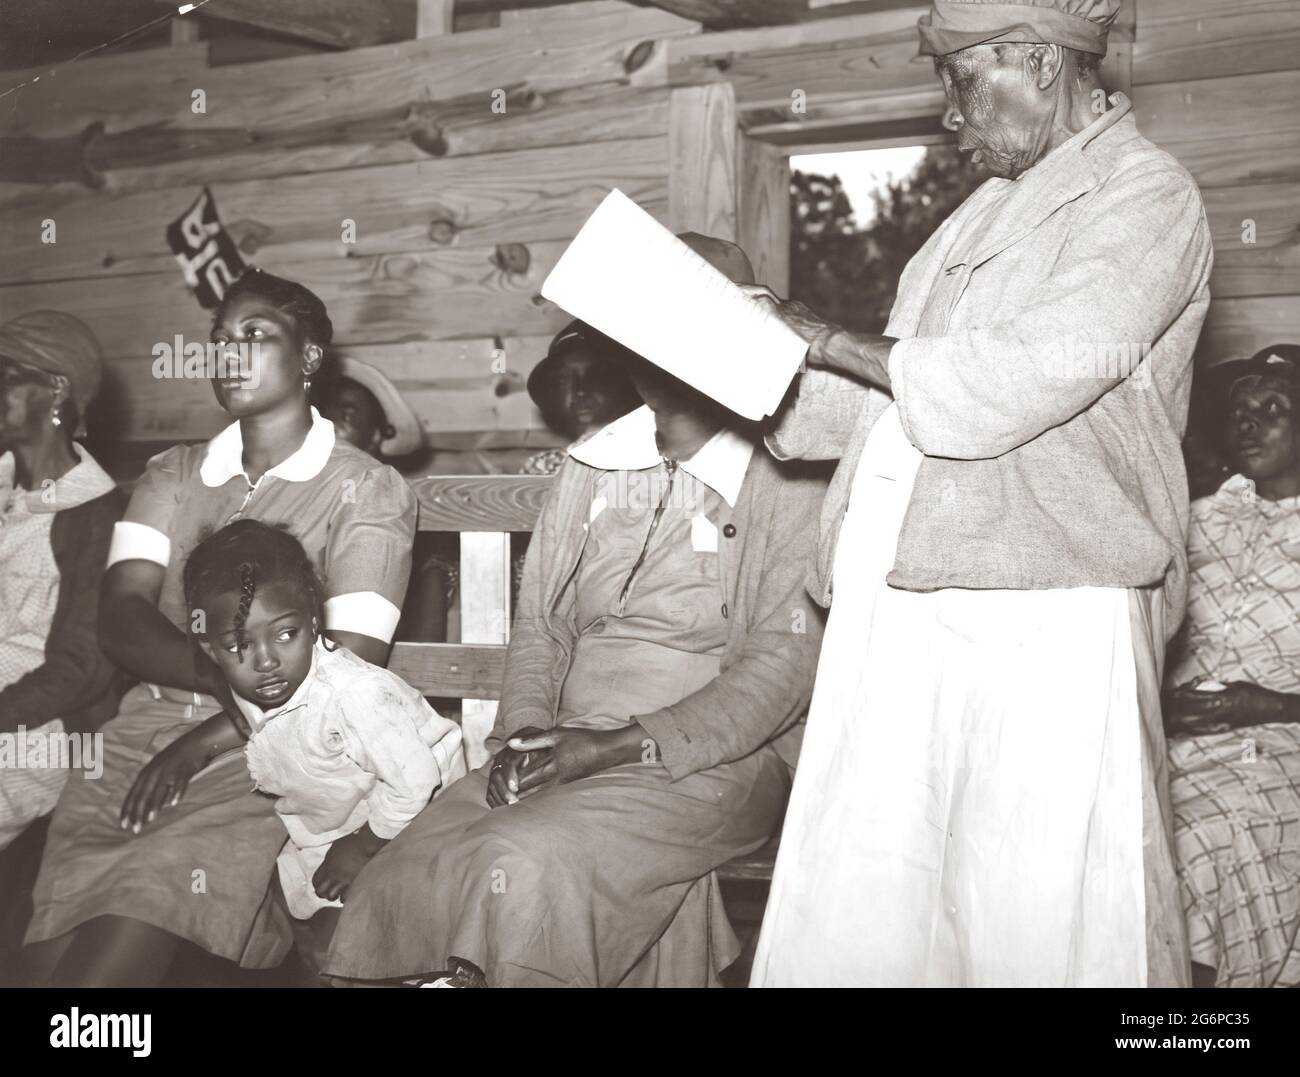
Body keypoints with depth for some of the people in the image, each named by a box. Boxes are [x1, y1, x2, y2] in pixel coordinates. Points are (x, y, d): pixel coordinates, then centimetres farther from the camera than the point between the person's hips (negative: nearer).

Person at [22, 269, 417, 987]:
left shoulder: (367, 492, 5)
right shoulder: (172, 475, 19)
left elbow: (350, 675, -5)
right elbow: (121, 622, 3)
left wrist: (204, 743, -13)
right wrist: (222, 677, -17)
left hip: (257, 758, -4)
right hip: (142, 733, 4)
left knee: (101, 968, -22)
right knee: (44, 960, -16)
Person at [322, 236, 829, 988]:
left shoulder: (789, 480, -2)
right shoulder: (591, 466, 14)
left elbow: (785, 664, -9)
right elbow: (540, 624, 16)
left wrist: (623, 744, -17)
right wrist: (527, 733, -5)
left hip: (713, 758, -4)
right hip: (570, 752, 4)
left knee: (528, 863, -32)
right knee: (401, 883, -21)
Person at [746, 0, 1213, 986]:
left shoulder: (1145, 196, -3)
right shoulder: (995, 208, 21)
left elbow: (1022, 381, -16)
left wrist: (831, 341, -9)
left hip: (1041, 618, -8)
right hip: (899, 602, 8)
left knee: (1040, 921, -3)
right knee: (852, 908, 7)